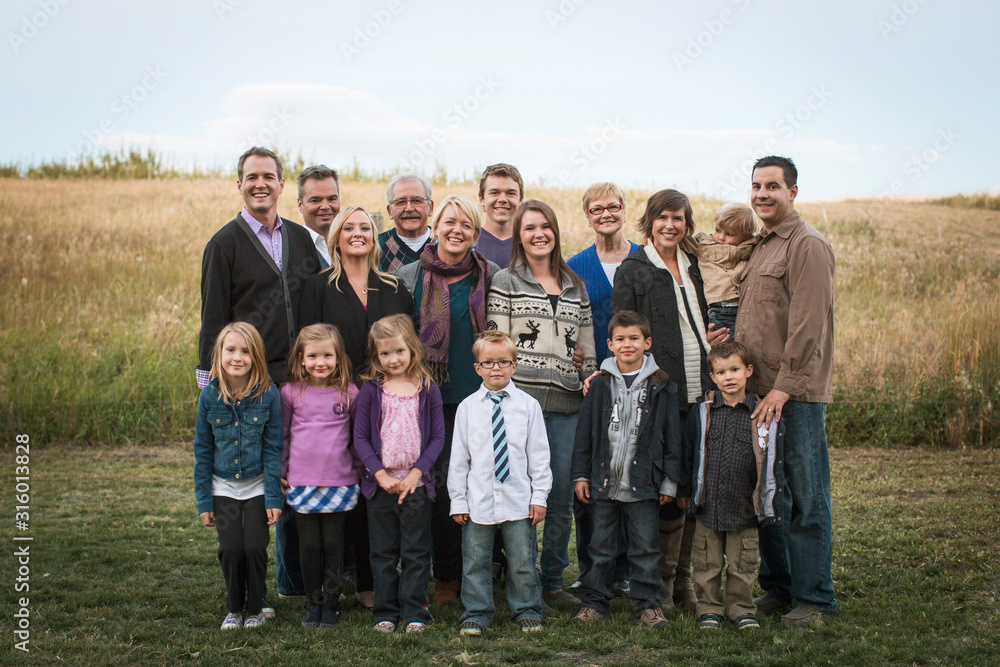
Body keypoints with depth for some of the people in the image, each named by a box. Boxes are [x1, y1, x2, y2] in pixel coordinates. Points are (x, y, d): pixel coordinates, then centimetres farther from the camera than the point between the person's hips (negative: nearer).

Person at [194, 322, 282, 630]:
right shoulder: (209, 395, -7)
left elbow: (273, 448, -6)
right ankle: (234, 608, 18)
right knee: (231, 549, -6)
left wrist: (273, 497, -9)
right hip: (223, 487, 1)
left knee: (255, 546, -8)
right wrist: (204, 500, 1)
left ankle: (255, 608, 16)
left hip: (258, 486, -1)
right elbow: (202, 450, 1)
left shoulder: (268, 394, -11)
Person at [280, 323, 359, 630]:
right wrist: (280, 473, 9)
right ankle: (313, 603, 21)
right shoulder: (291, 392, 1)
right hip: (301, 482, 1)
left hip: (338, 482, 0)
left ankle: (331, 604, 19)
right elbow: (281, 435, 10)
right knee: (309, 545, 6)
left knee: (333, 544, 6)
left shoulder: (348, 393, 0)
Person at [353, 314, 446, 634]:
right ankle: (385, 613, 18)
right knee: (383, 553, 8)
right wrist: (381, 475, -11)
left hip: (417, 484, -1)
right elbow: (360, 438, 0)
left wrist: (416, 473, -11)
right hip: (380, 485, 1)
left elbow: (438, 437, 0)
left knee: (416, 553, 4)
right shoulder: (371, 391, 1)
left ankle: (414, 613, 13)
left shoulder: (428, 390, 1)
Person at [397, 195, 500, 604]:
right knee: (441, 480, -3)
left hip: (481, 395, 1)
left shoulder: (491, 277, 6)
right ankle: (446, 577, 10)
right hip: (435, 397, -1)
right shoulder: (409, 278, 4)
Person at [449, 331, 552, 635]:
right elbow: (459, 458, 4)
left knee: (522, 562, 8)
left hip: (518, 499, 0)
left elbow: (539, 454, 3)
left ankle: (526, 611, 24)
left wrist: (539, 496, -1)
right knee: (475, 562, 7)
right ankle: (476, 614, 21)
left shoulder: (528, 405, 1)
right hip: (478, 501, 0)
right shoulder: (468, 408, 2)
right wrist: (458, 501, 2)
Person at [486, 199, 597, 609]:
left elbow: (587, 347, 20)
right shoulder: (505, 282, 5)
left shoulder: (575, 286, 17)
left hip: (566, 404, 4)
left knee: (563, 497, 6)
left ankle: (552, 583, 19)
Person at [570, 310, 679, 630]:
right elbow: (585, 432, 7)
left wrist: (669, 479, 0)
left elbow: (671, 436, 3)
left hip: (643, 483, -1)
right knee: (601, 545, 10)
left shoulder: (660, 386, 2)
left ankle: (648, 603, 16)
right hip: (605, 480, 1)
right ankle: (596, 600, 21)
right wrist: (581, 474, 4)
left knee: (645, 546, 5)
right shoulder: (600, 385, 4)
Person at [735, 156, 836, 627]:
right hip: (758, 392, 8)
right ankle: (777, 588, 23)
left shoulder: (808, 245, -7)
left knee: (805, 499, -2)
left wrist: (784, 386, -18)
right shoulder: (761, 248, 20)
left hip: (797, 394, -8)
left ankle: (814, 598, 6)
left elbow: (809, 324, -15)